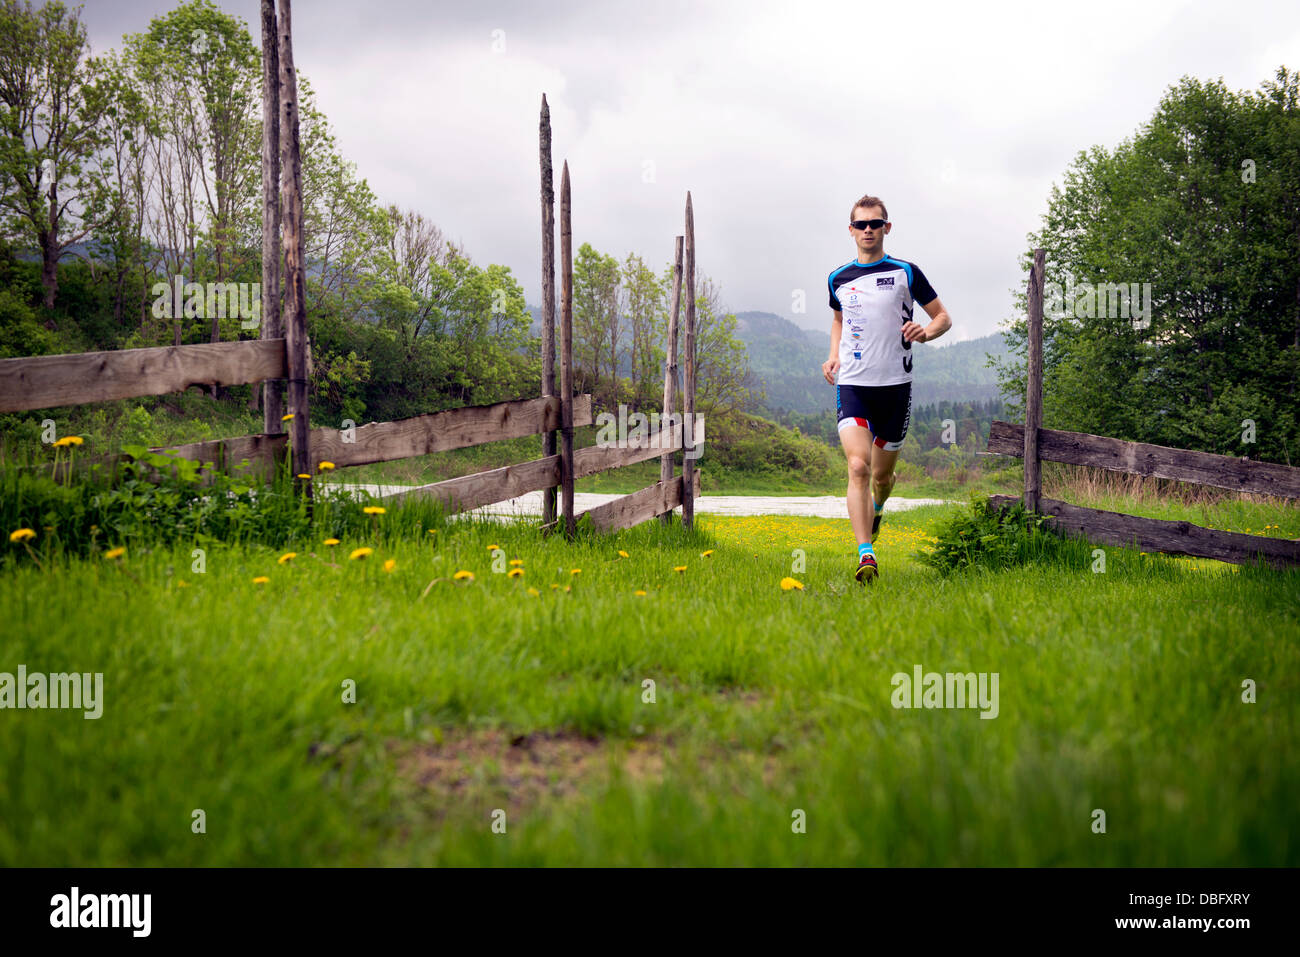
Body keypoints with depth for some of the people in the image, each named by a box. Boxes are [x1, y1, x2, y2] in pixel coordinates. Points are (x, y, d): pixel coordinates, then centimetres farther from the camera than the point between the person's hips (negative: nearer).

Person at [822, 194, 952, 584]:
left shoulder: (906, 272, 1)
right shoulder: (838, 279, 9)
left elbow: (943, 317, 8)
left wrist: (925, 332, -15)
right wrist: (833, 355, 11)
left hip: (895, 386, 0)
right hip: (852, 384, 1)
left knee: (882, 474, 10)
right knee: (858, 467, -19)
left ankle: (877, 509, 47)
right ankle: (866, 555, -22)